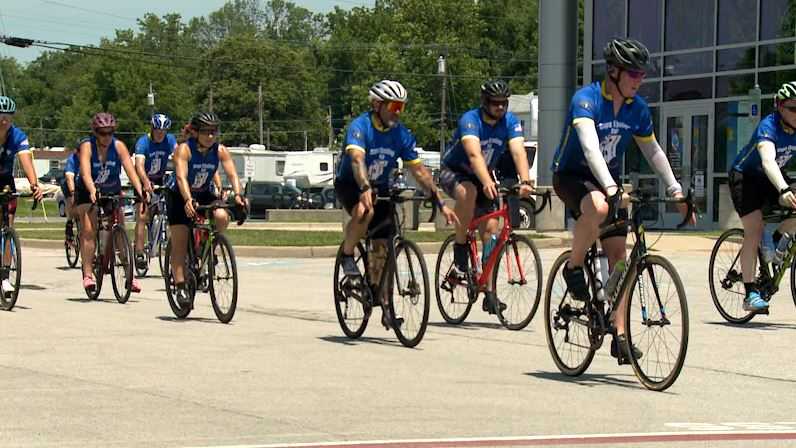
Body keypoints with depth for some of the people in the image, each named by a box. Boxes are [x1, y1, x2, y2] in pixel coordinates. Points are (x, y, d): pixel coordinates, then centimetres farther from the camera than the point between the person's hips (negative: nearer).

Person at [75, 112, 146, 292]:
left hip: (112, 192, 2)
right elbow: (85, 172, -35)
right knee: (88, 230, -18)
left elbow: (130, 169, -25)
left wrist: (139, 191, -40)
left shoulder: (118, 146, -15)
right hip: (89, 193, -2)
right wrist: (93, 191, -52)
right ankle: (88, 274, -19)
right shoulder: (87, 147, -21)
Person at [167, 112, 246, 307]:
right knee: (179, 243, -10)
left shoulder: (220, 151, -13)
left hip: (204, 195, 3)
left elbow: (232, 174, -22)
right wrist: (188, 201, -52)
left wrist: (238, 194, -41)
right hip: (179, 197, -3)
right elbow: (181, 177, -36)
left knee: (222, 216, -26)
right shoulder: (184, 149, -23)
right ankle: (180, 287, -6)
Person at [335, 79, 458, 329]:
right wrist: (365, 189, -56)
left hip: (380, 189, 4)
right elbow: (357, 159, -39)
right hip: (350, 185, -4)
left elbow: (419, 171, -5)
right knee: (365, 211, -38)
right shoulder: (360, 127, -22)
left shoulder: (402, 135, -7)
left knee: (382, 247, -4)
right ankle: (347, 255, -13)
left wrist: (441, 204, -11)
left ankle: (384, 306, 4)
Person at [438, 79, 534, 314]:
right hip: (454, 173, -4)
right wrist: (487, 182, -57)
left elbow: (518, 152, -26)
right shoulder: (470, 120, -26)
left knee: (490, 227, -11)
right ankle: (460, 249, -22)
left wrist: (525, 182, -44)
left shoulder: (511, 122, -12)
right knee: (468, 191, -38)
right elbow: (474, 154, -41)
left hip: (483, 177, 4)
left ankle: (489, 292, -7)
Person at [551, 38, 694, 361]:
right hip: (572, 176, -6)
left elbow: (653, 151, 11)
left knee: (618, 253, -5)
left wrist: (675, 191, 5)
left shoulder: (637, 108, -2)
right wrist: (610, 187, -49)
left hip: (609, 179, 6)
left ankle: (619, 335, -2)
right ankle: (573, 268, -14)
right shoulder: (586, 99, -22)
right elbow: (590, 145, -36)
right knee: (598, 208, -40)